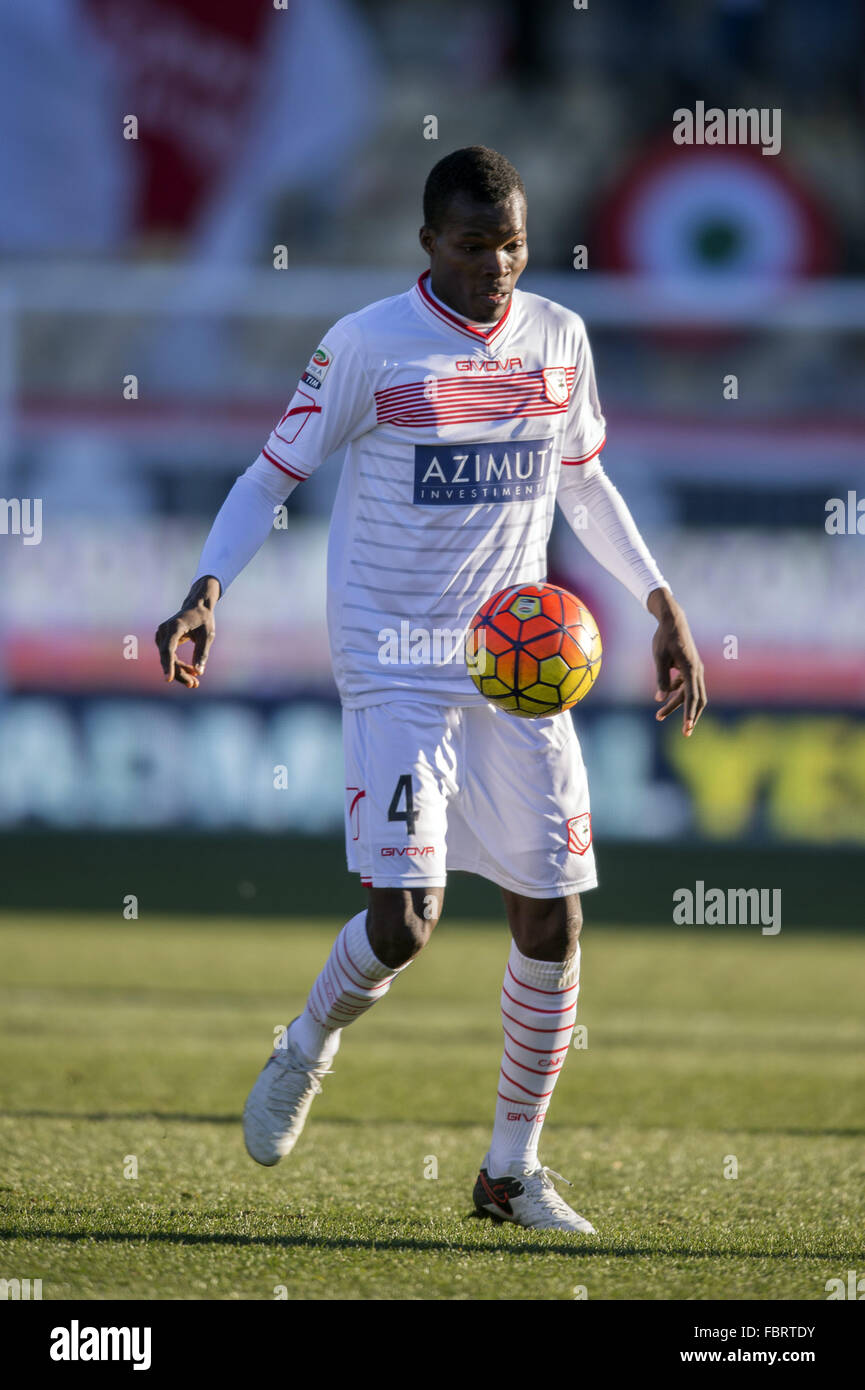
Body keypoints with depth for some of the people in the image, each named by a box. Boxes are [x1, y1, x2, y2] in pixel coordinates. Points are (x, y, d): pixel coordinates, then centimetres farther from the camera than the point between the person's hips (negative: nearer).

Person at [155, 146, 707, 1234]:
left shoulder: (558, 339, 5)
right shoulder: (368, 345, -9)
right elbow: (273, 474, -3)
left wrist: (660, 603, 16)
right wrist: (206, 590, -18)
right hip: (396, 671, -5)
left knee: (552, 920, 1)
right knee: (403, 921, -16)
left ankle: (513, 1168, 16)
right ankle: (306, 1051, 18)